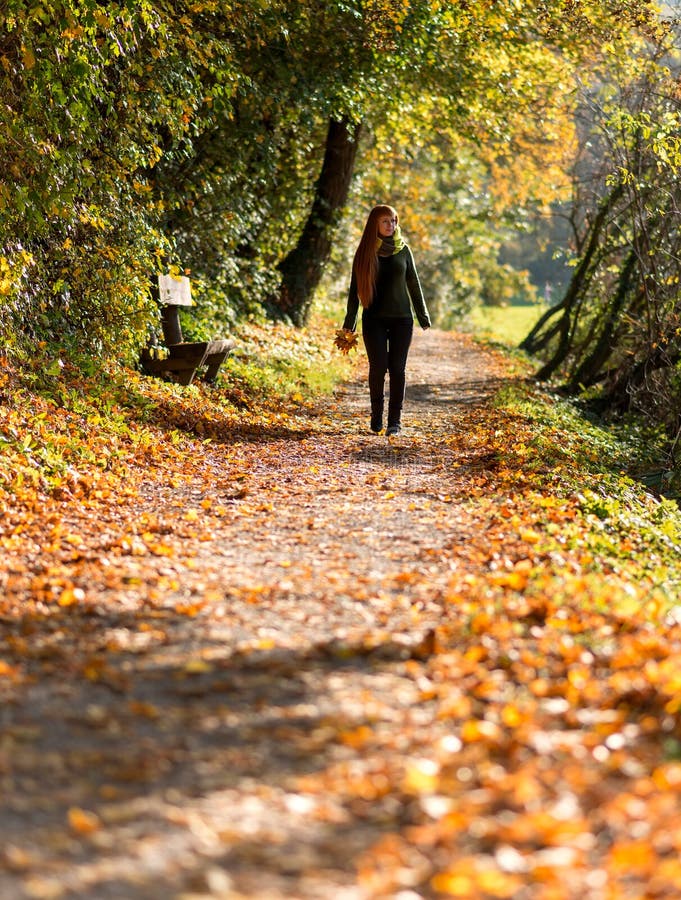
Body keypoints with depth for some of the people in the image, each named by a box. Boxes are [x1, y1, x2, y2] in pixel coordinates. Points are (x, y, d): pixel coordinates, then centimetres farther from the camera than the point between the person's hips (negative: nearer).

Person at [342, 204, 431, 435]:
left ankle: (395, 420, 1)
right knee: (378, 367, -6)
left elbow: (414, 284, 10)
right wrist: (349, 322, 0)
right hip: (374, 319, -1)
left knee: (398, 368, -2)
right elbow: (355, 288, 4)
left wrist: (423, 317, 7)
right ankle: (376, 417, 12)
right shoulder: (365, 252, 2)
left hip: (401, 318, 1)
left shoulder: (403, 250, 6)